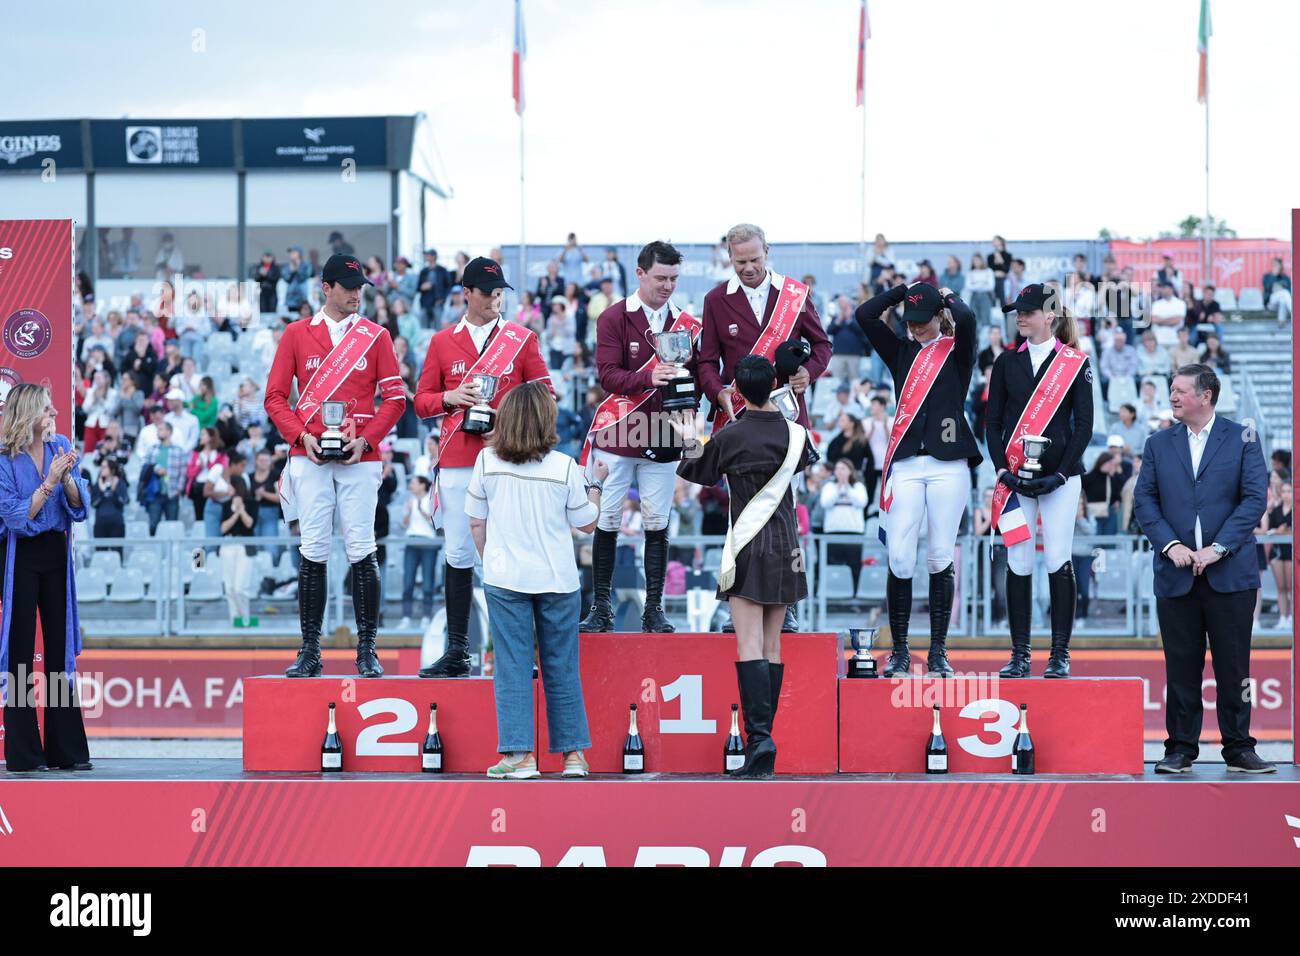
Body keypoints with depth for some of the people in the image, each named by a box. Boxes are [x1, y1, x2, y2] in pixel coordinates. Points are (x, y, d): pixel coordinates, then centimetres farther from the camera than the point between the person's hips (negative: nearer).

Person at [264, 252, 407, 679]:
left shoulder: (375, 336, 7)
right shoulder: (297, 334, 8)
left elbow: (394, 398, 4)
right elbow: (275, 395, 6)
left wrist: (366, 439, -9)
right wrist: (301, 435, -9)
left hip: (359, 457, 0)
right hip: (310, 457, 0)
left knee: (361, 551, -3)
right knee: (313, 552, -1)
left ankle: (367, 650, 1)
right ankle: (310, 651, 3)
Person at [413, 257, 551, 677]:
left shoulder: (522, 339, 7)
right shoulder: (442, 342, 11)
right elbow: (422, 401, 11)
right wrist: (451, 398, -9)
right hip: (457, 461, 1)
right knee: (458, 555, 2)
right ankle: (457, 651, 7)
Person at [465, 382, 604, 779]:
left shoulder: (488, 461, -4)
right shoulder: (564, 467, -8)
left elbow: (476, 522, 4)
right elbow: (587, 523, 2)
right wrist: (595, 483, 17)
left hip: (504, 579, 0)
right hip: (558, 579, 0)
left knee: (512, 667, 3)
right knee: (561, 667, 9)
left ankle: (520, 755, -1)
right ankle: (573, 754, 14)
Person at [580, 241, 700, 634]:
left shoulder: (687, 325, 8)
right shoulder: (614, 318, -1)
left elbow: (698, 381, 8)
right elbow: (609, 375, -11)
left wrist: (685, 372, -15)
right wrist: (650, 377, -27)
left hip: (662, 439, 2)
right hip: (617, 437, -2)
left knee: (657, 524, 3)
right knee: (607, 522, 0)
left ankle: (654, 609, 9)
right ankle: (601, 607, 6)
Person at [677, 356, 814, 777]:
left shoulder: (729, 437, -10)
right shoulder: (793, 433, 1)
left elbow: (700, 474, 8)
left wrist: (690, 442, 27)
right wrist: (777, 411, 32)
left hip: (748, 548, -4)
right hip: (786, 546, 4)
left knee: (750, 646, -9)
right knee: (772, 645, 9)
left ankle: (759, 736, -23)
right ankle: (763, 739, 10)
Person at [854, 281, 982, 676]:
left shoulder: (957, 351, 7)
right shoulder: (902, 352, 15)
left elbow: (966, 318, -14)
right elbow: (865, 314, 6)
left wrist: (946, 297, 6)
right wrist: (908, 288, 10)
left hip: (949, 465, -2)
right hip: (905, 464, 2)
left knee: (941, 559, 0)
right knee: (900, 560, -5)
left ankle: (938, 652, 7)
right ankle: (899, 652, 3)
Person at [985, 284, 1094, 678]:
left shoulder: (1077, 363, 2)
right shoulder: (1008, 362, 10)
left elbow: (1084, 424, -1)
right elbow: (993, 420, 9)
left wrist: (1060, 474, -10)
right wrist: (1003, 469, -5)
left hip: (1060, 477, -3)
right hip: (1015, 477, 3)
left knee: (1058, 562, -4)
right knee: (1018, 563, 1)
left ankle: (1060, 655, 2)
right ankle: (1020, 655, 6)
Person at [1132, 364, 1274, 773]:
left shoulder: (1242, 439, 3)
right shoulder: (1159, 444, 11)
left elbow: (1255, 498, -4)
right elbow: (1144, 500, 5)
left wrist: (1217, 548, -12)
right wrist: (1171, 546, -9)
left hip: (1229, 572, -2)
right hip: (1176, 572, 2)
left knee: (1233, 664, 1)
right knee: (1181, 665, 3)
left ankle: (1239, 747, 9)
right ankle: (1181, 748, 9)